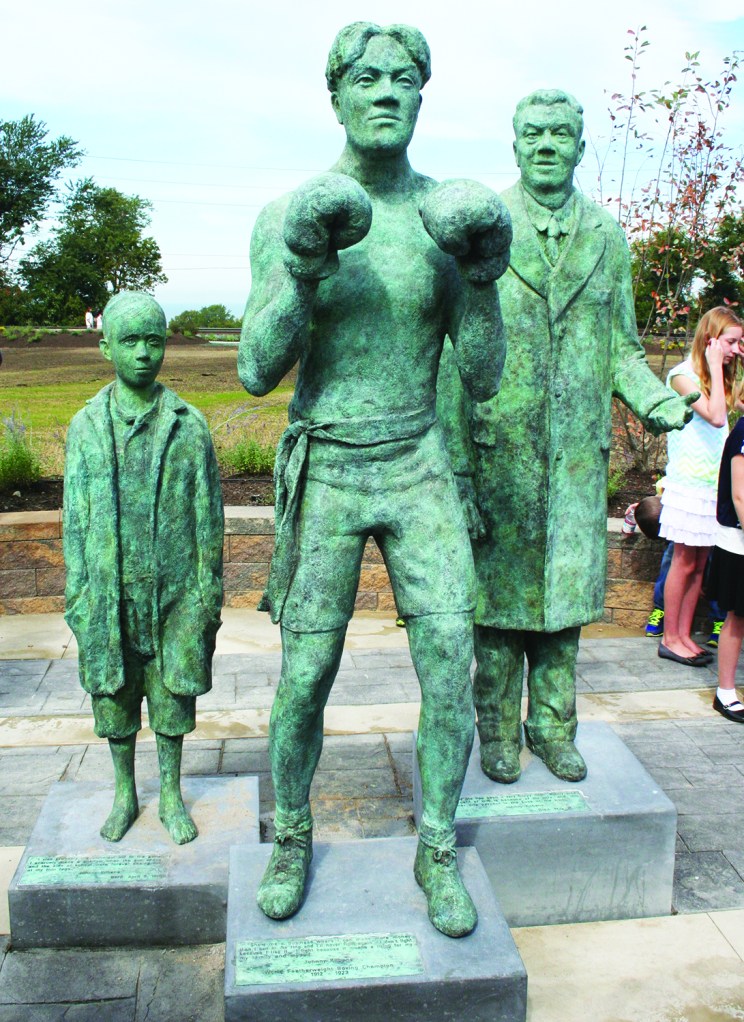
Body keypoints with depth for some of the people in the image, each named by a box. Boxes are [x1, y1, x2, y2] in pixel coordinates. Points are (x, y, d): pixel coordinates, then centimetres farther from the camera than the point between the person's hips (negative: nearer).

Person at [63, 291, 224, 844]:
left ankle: (172, 797, 27)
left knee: (173, 695, 8)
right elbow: (75, 519, 6)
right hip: (109, 595, 2)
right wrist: (76, 596, 3)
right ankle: (125, 795, 31)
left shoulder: (189, 425, -2)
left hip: (174, 592, -1)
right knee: (114, 697, 12)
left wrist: (211, 595, -1)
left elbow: (208, 516, 0)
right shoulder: (86, 427, 2)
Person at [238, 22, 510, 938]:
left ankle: (437, 854, 21)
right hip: (324, 473, -1)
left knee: (451, 677, -3)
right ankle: (291, 838, 31)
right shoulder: (286, 216, -5)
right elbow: (257, 374, -12)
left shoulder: (450, 217, -1)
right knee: (304, 684, 4)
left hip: (419, 468, 2)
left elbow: (484, 379, -4)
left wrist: (482, 277, -20)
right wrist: (303, 269, -26)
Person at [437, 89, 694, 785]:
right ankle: (498, 732, 22)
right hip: (499, 453, -2)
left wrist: (655, 398, -6)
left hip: (578, 458, 3)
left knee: (564, 594, 9)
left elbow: (622, 346, 15)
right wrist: (457, 468, -8)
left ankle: (553, 728, 25)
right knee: (499, 592, 5)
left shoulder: (606, 237, 10)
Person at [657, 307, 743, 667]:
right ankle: (670, 638, 8)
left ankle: (684, 635, 16)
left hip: (714, 482, 8)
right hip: (690, 482, -8)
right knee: (684, 562, -2)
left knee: (699, 563, 9)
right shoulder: (683, 375, -10)